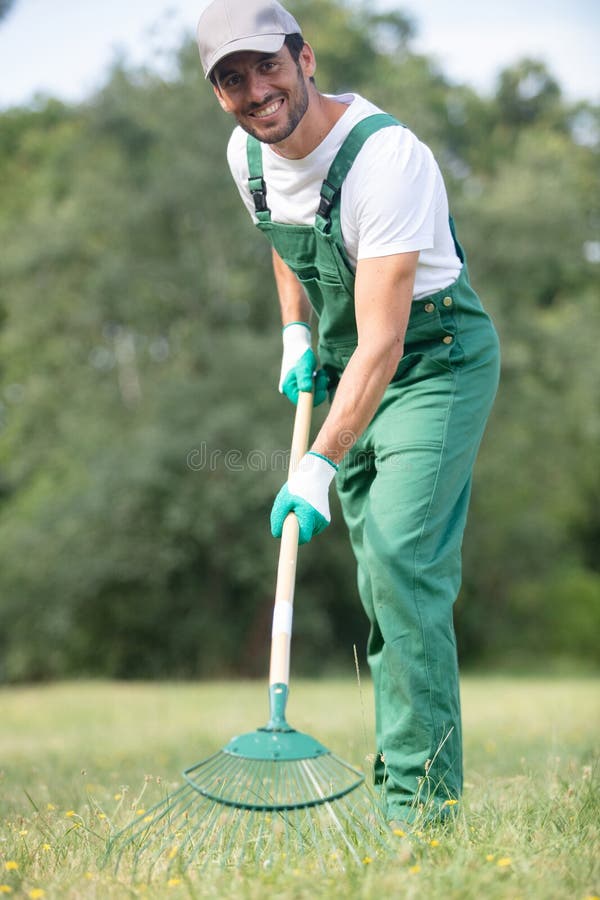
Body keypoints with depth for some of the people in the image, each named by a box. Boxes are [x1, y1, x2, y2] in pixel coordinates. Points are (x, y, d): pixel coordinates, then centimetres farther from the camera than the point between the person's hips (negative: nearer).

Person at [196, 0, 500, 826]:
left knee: (403, 558, -21)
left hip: (437, 359, -7)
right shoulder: (247, 154, -5)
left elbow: (383, 344, -33)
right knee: (381, 581, 11)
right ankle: (398, 768, 22)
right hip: (351, 367, 8)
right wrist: (295, 335, 9)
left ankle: (424, 798, -16)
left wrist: (320, 465, -39)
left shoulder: (386, 156, -29)